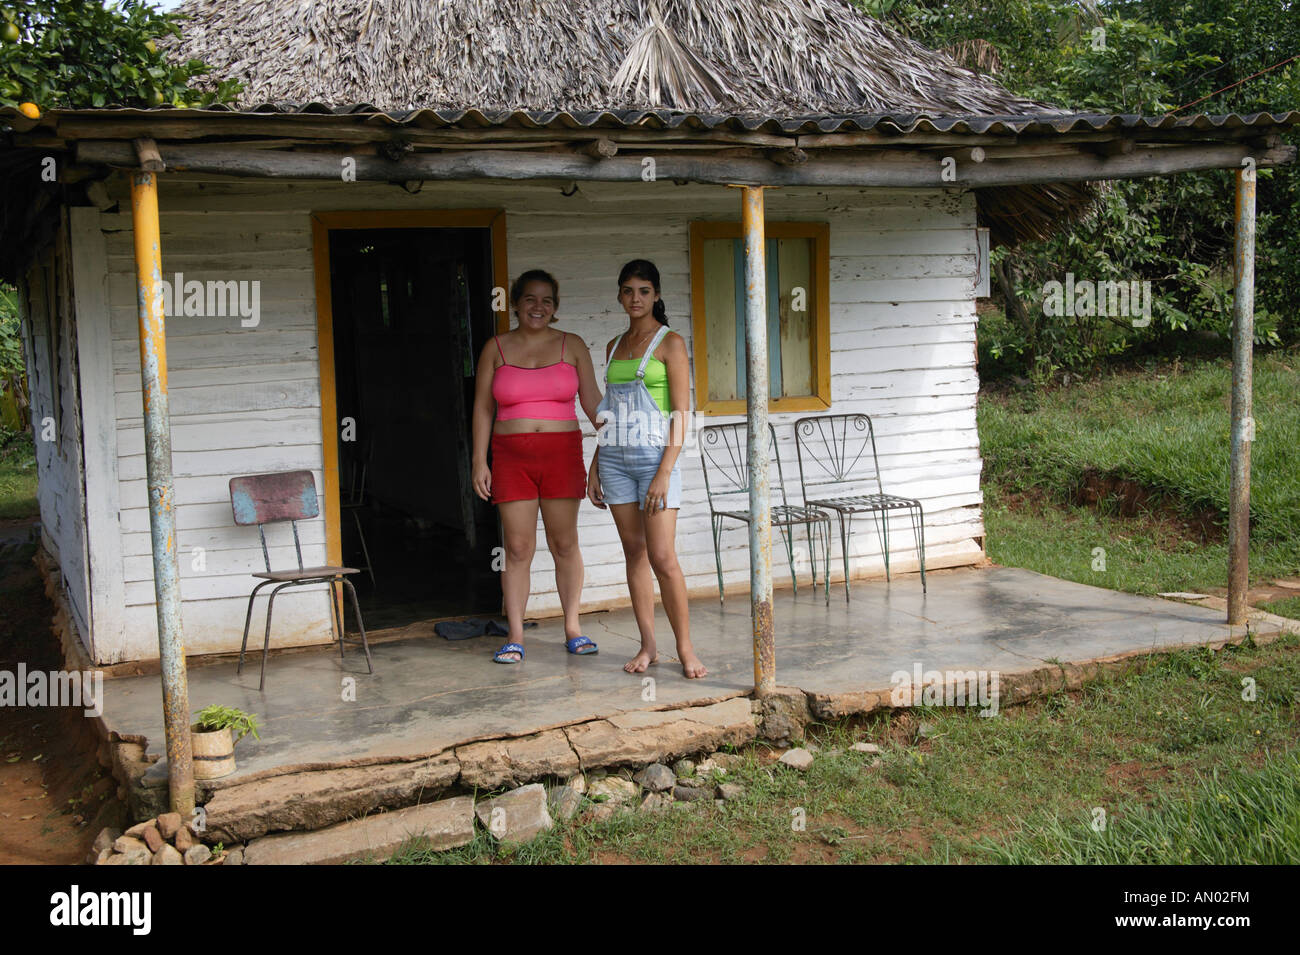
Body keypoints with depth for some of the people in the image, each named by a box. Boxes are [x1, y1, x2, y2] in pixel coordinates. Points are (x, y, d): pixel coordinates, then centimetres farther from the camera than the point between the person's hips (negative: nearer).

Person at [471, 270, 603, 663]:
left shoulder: (572, 346, 6)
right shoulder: (496, 349, 7)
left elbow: (592, 402, 6)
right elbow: (483, 409, 8)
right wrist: (479, 462, 1)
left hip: (562, 454, 0)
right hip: (511, 457, 0)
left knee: (564, 543, 3)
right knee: (518, 548, 0)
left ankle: (572, 629, 16)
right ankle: (515, 637, 7)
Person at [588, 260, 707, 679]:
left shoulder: (670, 342, -3)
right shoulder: (614, 347, 15)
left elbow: (681, 414, -8)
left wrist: (665, 472, -16)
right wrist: (595, 466, 13)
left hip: (654, 455, -5)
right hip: (615, 457, 5)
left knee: (662, 557, -9)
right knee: (634, 551, 7)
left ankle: (685, 648, 2)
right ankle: (647, 646, 13)